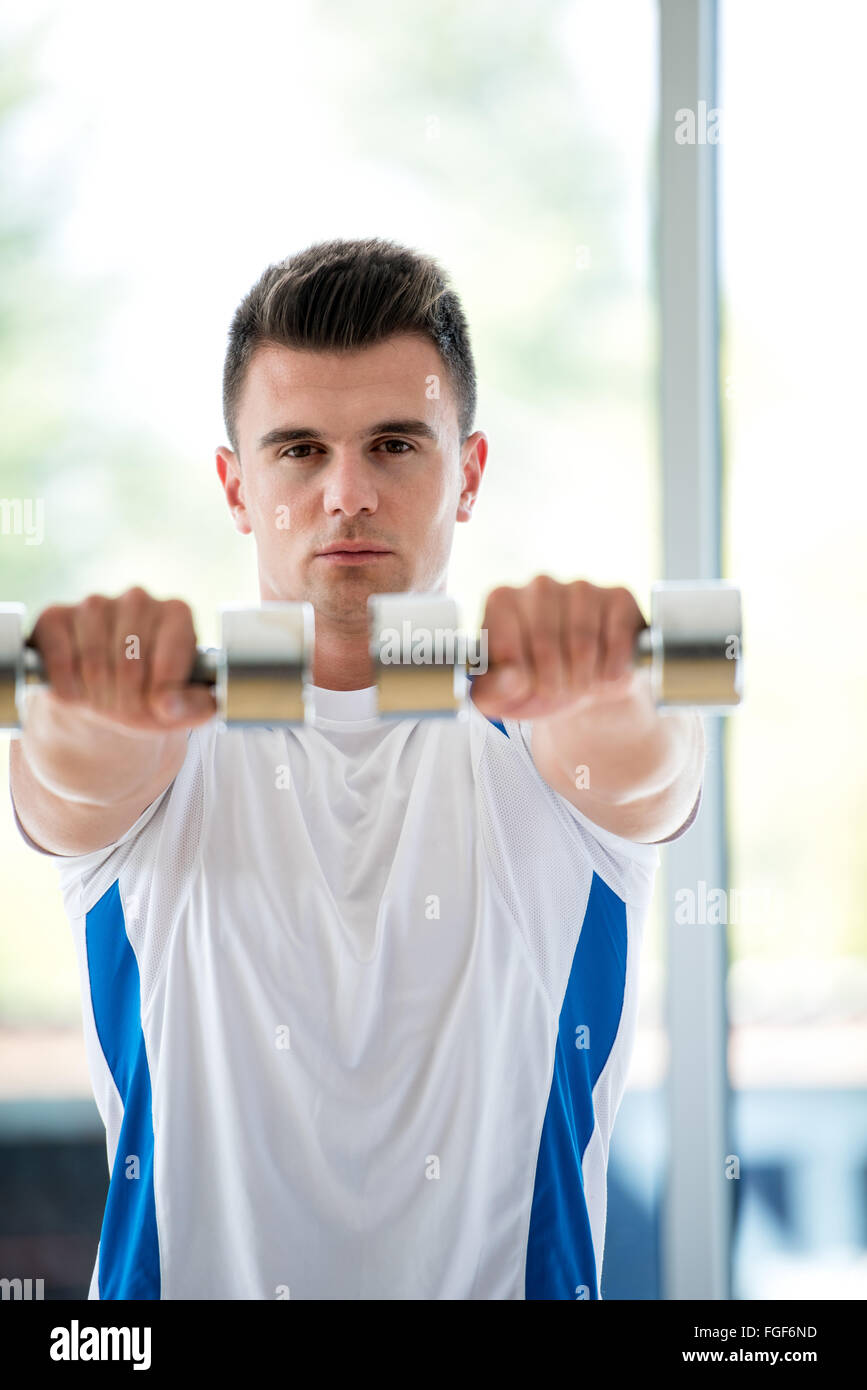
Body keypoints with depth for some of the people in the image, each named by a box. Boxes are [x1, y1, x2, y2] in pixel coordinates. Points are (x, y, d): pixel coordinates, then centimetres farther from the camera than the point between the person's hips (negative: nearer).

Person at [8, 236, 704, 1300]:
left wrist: (599, 685, -36)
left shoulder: (536, 727, 5)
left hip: (508, 1272, 0)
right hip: (194, 1272, 1)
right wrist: (92, 709, -36)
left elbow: (641, 764, -16)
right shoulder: (168, 728, 5)